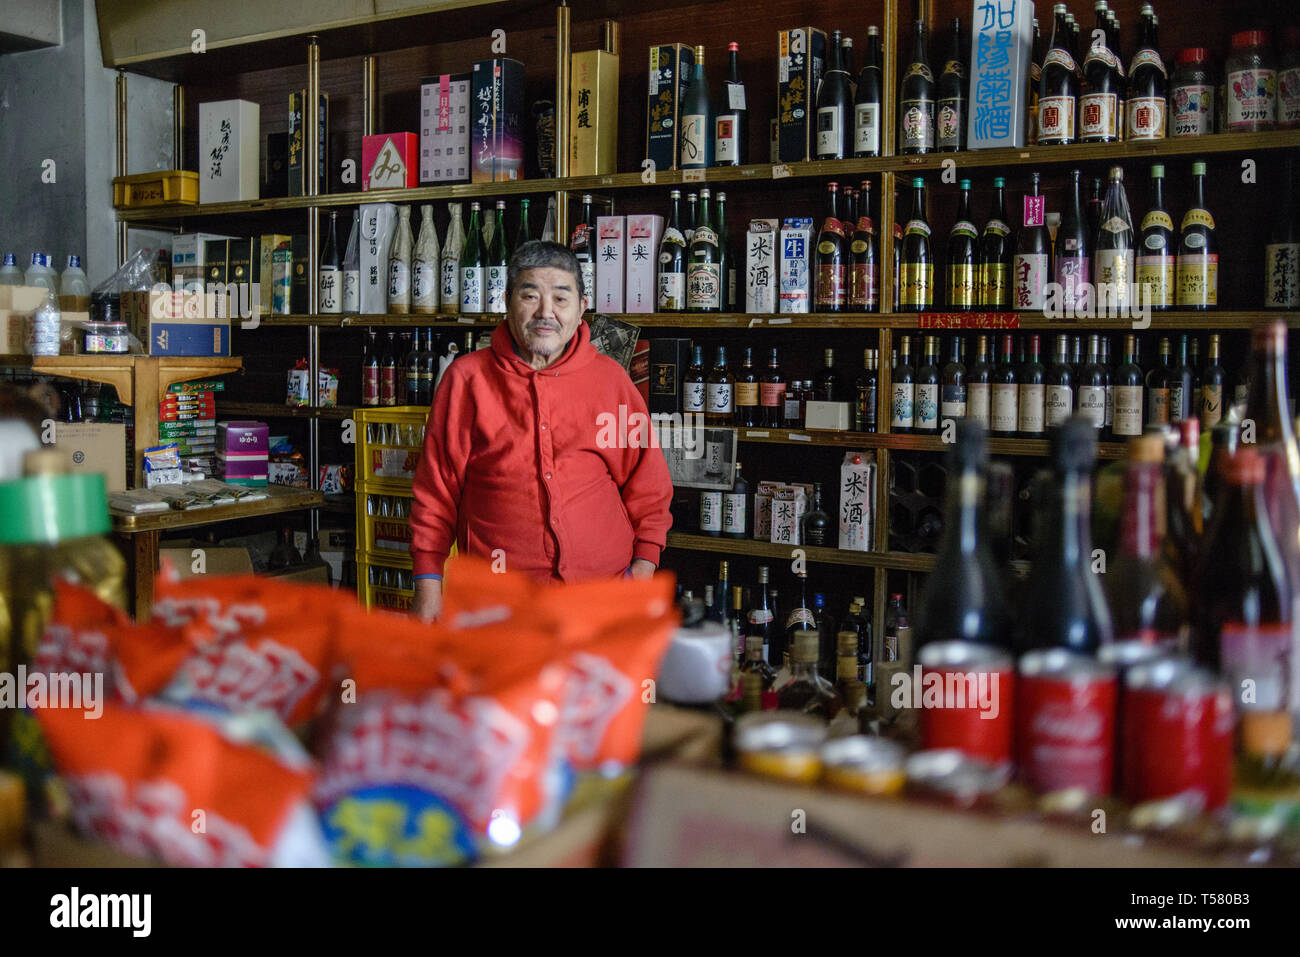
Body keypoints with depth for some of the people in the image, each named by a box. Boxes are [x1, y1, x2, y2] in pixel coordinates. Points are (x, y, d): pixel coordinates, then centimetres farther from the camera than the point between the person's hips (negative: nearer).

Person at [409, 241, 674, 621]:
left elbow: (647, 483, 12)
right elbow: (437, 490, 4)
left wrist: (644, 564, 2)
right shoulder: (467, 379, 3)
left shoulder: (611, 379, 7)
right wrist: (428, 583, 0)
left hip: (604, 585, 2)